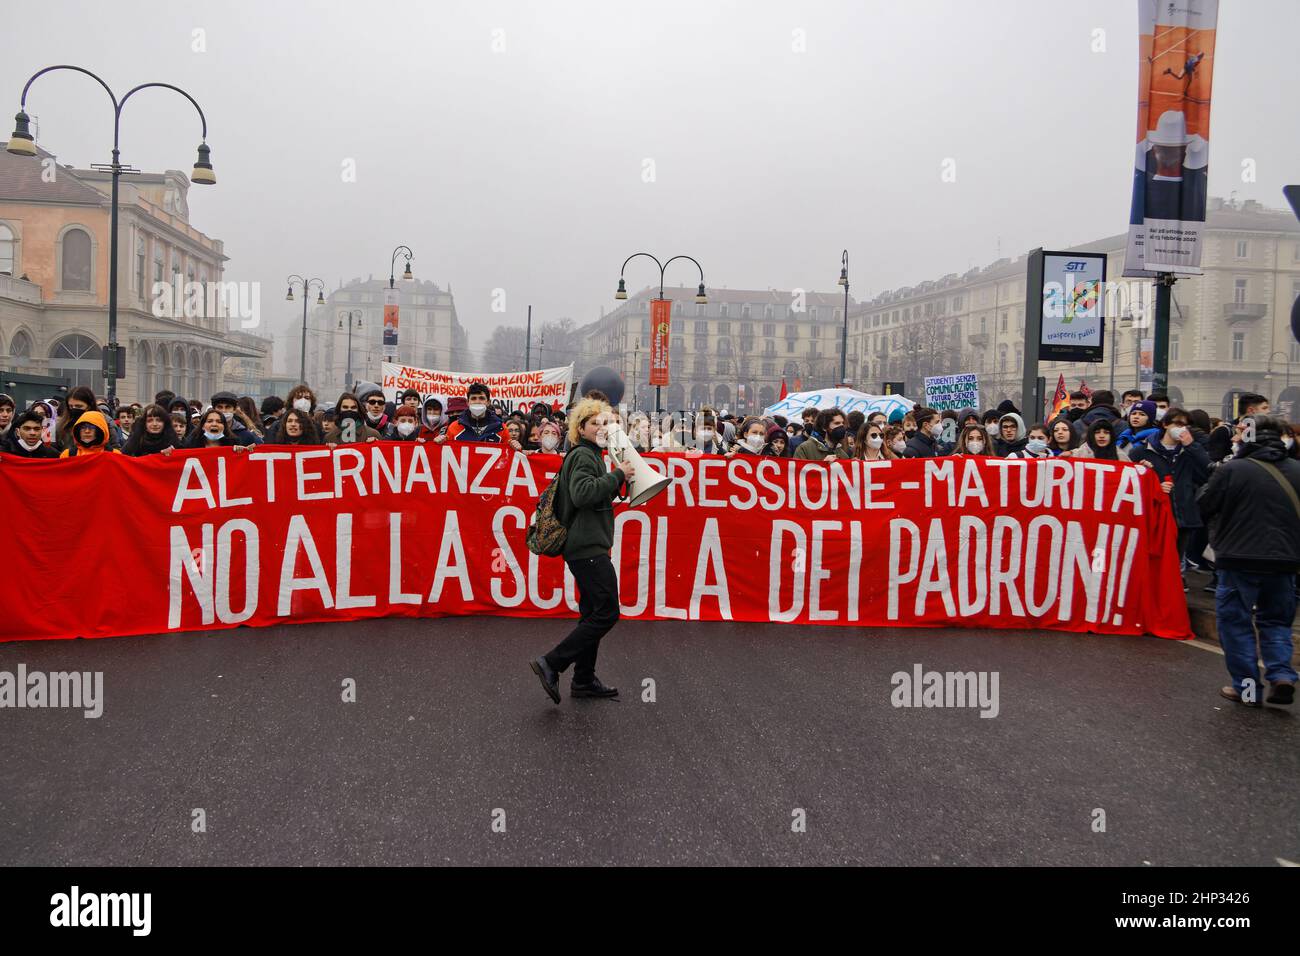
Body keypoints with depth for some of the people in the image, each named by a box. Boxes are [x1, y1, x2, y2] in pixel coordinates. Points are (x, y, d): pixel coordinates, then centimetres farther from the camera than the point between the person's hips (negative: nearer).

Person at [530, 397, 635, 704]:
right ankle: (551, 664, -9)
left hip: (586, 546, 11)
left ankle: (584, 681, 20)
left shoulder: (589, 455, 21)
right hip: (589, 547, -11)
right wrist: (618, 475, -23)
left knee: (593, 613, 14)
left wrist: (618, 481, 11)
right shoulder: (583, 455, -12)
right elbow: (582, 493, -29)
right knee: (606, 612, -11)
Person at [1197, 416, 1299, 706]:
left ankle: (1246, 686, 9)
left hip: (1240, 559, -4)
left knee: (1235, 620, 8)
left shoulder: (1230, 470, -11)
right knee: (1276, 620, 18)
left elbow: (1203, 507, -3)